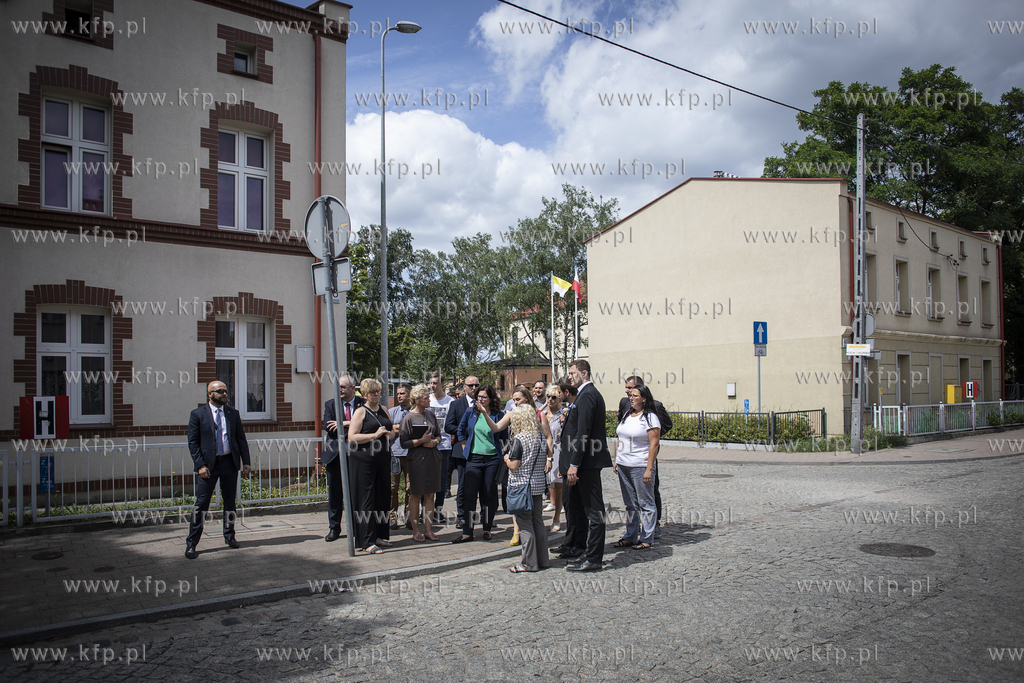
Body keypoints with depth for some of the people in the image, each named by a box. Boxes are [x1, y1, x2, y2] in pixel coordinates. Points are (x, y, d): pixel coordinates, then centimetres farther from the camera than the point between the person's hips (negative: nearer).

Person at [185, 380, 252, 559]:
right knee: (201, 503, -3)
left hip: (230, 463, 3)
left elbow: (241, 439, 11)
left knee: (230, 501, 12)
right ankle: (191, 544, 4)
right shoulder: (198, 414, -1)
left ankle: (229, 536, 27)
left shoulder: (233, 413, 9)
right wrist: (200, 465, -12)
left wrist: (246, 462, 3)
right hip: (209, 464, -3)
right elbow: (193, 442, -3)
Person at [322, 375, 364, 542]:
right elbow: (328, 428, -7)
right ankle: (334, 528, 17)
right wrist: (349, 430, -14)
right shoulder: (330, 404, 6)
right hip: (335, 454, 1)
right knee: (335, 492, 6)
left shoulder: (363, 404, 1)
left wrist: (344, 424, -17)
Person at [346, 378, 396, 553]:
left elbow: (392, 431, 24)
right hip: (364, 459, -7)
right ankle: (367, 542, -2)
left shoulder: (383, 410, 15)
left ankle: (379, 536, 22)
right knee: (366, 499, -4)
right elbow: (352, 437, -13)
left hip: (383, 458, 7)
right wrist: (375, 435, -18)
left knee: (383, 498, 10)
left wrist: (389, 435, 1)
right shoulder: (360, 412, -4)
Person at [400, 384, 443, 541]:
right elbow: (404, 443, -8)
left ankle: (428, 529, 16)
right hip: (417, 459, -5)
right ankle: (416, 531, 11)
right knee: (416, 495, 2)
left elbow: (438, 435, 16)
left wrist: (434, 441, -5)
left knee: (430, 495, 8)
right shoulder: (409, 418, -7)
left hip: (433, 458, 5)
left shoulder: (431, 415, 10)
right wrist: (421, 440, -17)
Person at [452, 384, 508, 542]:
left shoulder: (498, 415, -2)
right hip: (474, 458, 1)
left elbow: (504, 437, 8)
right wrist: (465, 448, 13)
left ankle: (487, 528, 18)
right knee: (469, 494, -3)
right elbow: (461, 431, 17)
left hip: (492, 459, -1)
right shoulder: (470, 413, 4)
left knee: (489, 494, 5)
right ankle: (467, 531, 2)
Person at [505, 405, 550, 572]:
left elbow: (514, 465, -18)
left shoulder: (519, 439, -15)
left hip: (521, 486, -7)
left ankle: (529, 563, 4)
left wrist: (506, 458, 1)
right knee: (538, 522, 13)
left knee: (525, 524, 0)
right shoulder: (541, 437, 5)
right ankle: (542, 559, 20)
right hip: (538, 485, 7)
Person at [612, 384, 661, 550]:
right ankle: (630, 537, 19)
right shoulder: (627, 416, 13)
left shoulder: (650, 417, -9)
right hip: (623, 466, 7)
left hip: (640, 466, -7)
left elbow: (654, 444, -13)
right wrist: (616, 460, 12)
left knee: (645, 503, 2)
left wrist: (649, 469, -18)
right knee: (630, 504, 12)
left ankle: (646, 539, 9)